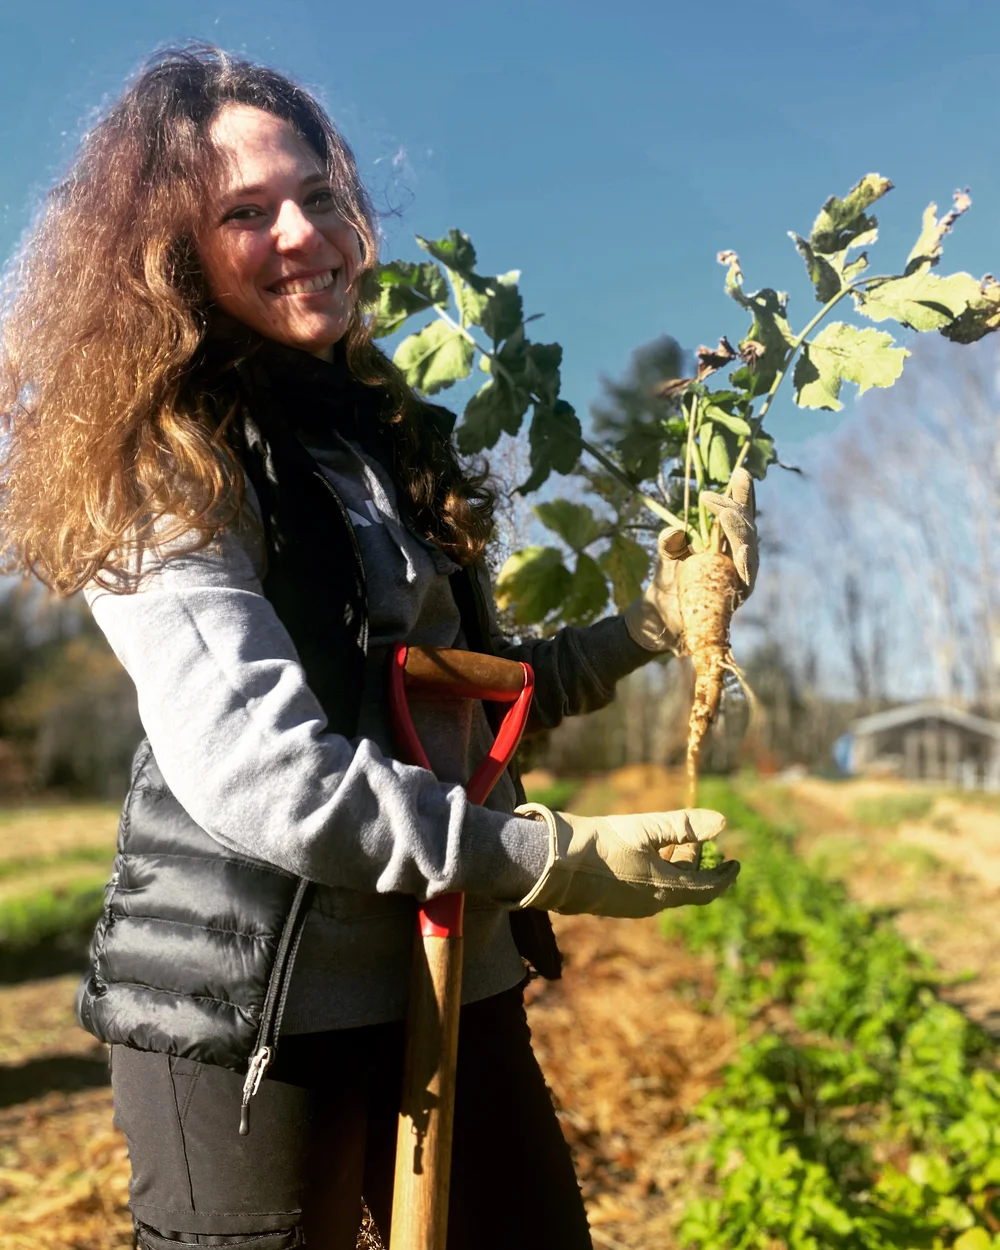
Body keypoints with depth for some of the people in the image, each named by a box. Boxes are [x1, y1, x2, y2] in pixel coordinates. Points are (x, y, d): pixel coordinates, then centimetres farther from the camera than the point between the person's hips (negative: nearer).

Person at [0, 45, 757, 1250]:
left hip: (455, 979, 7)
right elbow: (254, 772, -22)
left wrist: (652, 624, 6)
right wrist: (557, 859, -20)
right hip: (247, 1008, -6)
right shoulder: (157, 466, -10)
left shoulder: (385, 428, 11)